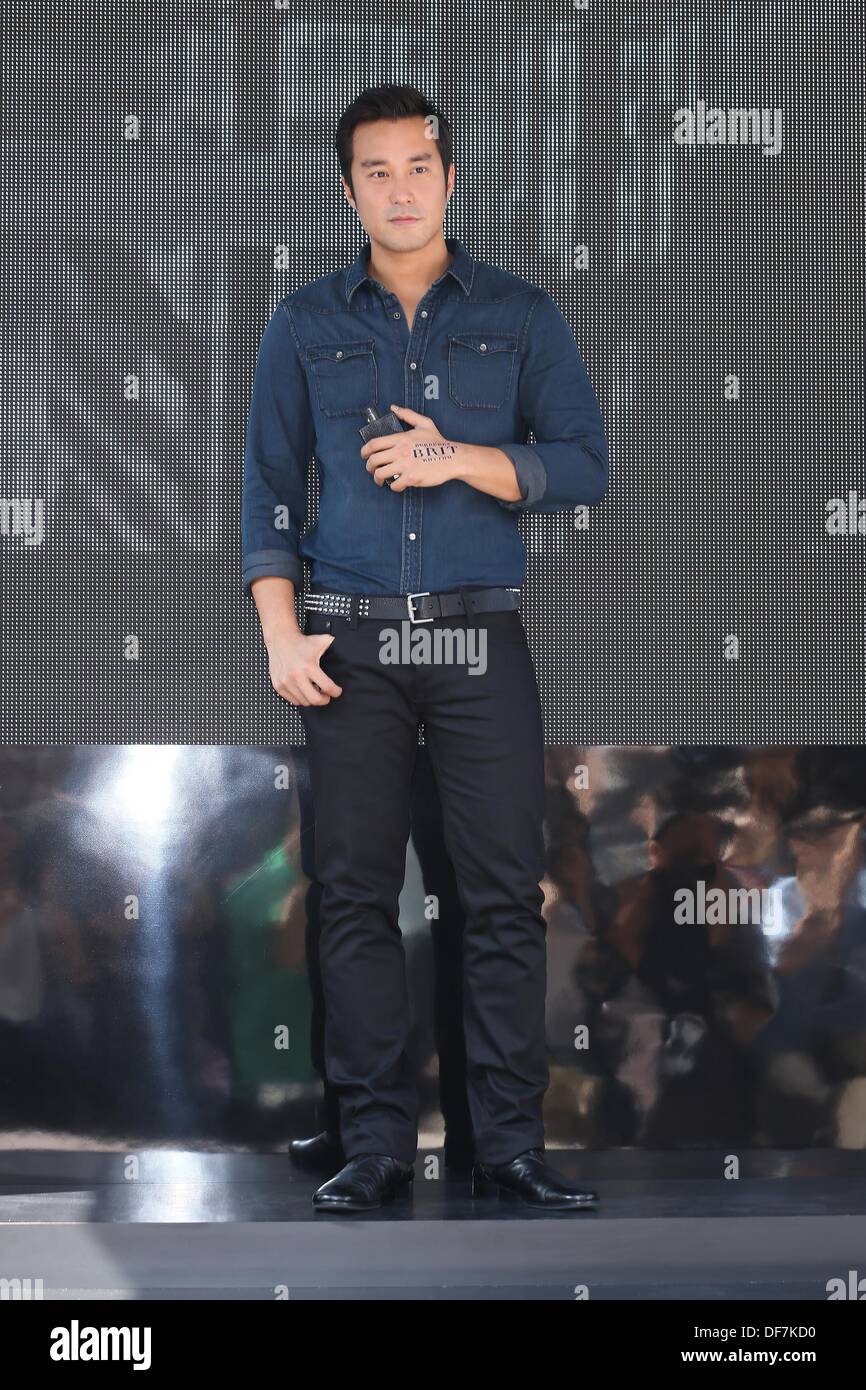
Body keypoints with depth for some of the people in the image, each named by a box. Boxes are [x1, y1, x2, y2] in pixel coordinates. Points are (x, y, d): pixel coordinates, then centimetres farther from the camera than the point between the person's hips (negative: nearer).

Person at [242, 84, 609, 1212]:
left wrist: (458, 458, -11)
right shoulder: (305, 326, 10)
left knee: (507, 894, -4)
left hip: (480, 640, -1)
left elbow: (585, 465, 3)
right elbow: (269, 485, 9)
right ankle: (376, 1146, 7)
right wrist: (281, 635, -2)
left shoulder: (521, 316, 8)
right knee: (356, 895, 1)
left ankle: (511, 1147, 2)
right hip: (351, 642, 1)